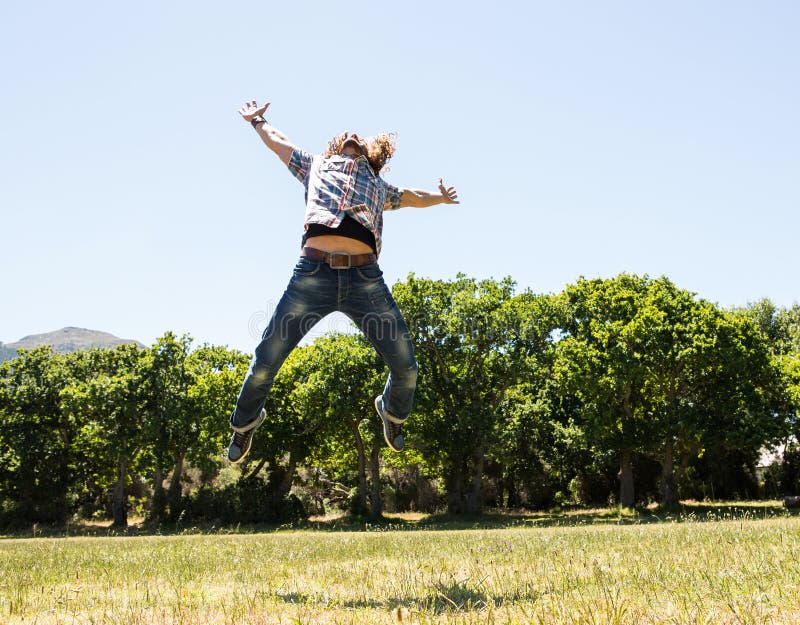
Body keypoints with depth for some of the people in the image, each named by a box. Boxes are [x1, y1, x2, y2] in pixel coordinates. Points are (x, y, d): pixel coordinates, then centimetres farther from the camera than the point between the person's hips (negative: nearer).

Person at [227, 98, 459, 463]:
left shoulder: (379, 185, 30)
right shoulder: (315, 166, 26)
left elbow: (411, 197, 51)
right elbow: (278, 142, 42)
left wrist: (439, 197, 69)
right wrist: (256, 120, 58)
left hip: (366, 280, 2)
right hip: (313, 273, -2)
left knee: (405, 367, 1)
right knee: (266, 361, 0)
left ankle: (393, 413, 35)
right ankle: (245, 422, 29)